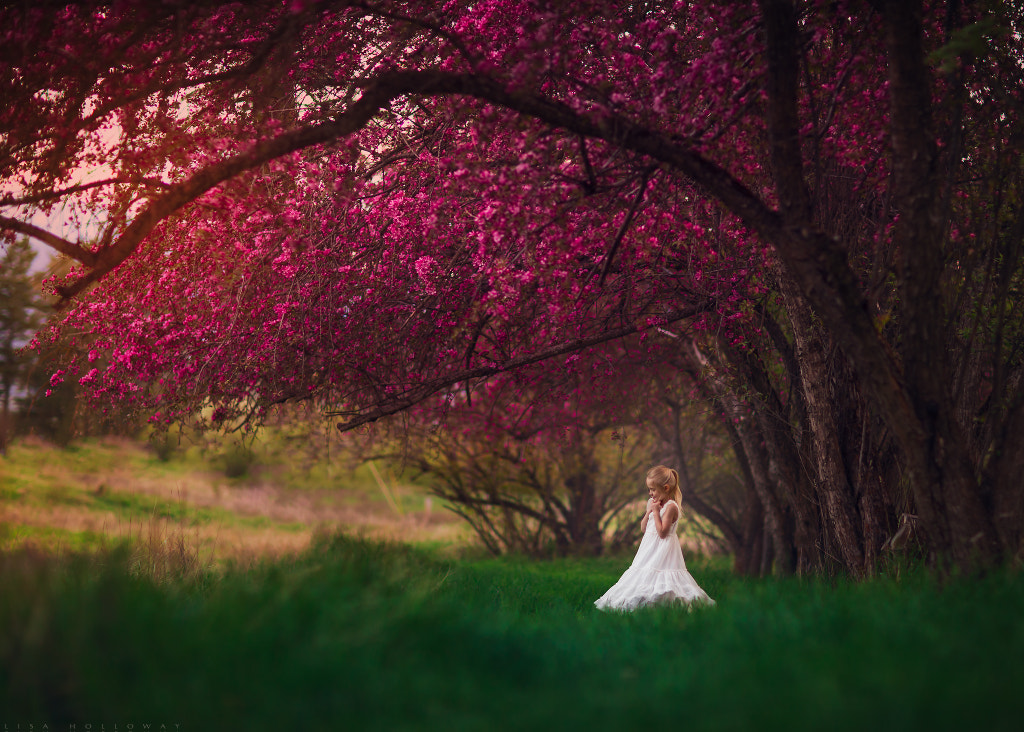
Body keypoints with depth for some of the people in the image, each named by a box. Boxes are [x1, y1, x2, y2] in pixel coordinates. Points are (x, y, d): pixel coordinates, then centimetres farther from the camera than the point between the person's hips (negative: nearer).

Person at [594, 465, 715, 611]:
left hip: (663, 548, -9)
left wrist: (656, 511, -16)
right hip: (649, 547, 9)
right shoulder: (653, 503, 12)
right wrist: (648, 511, -1)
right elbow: (643, 528, 13)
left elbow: (662, 532, -21)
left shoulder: (671, 506, -14)